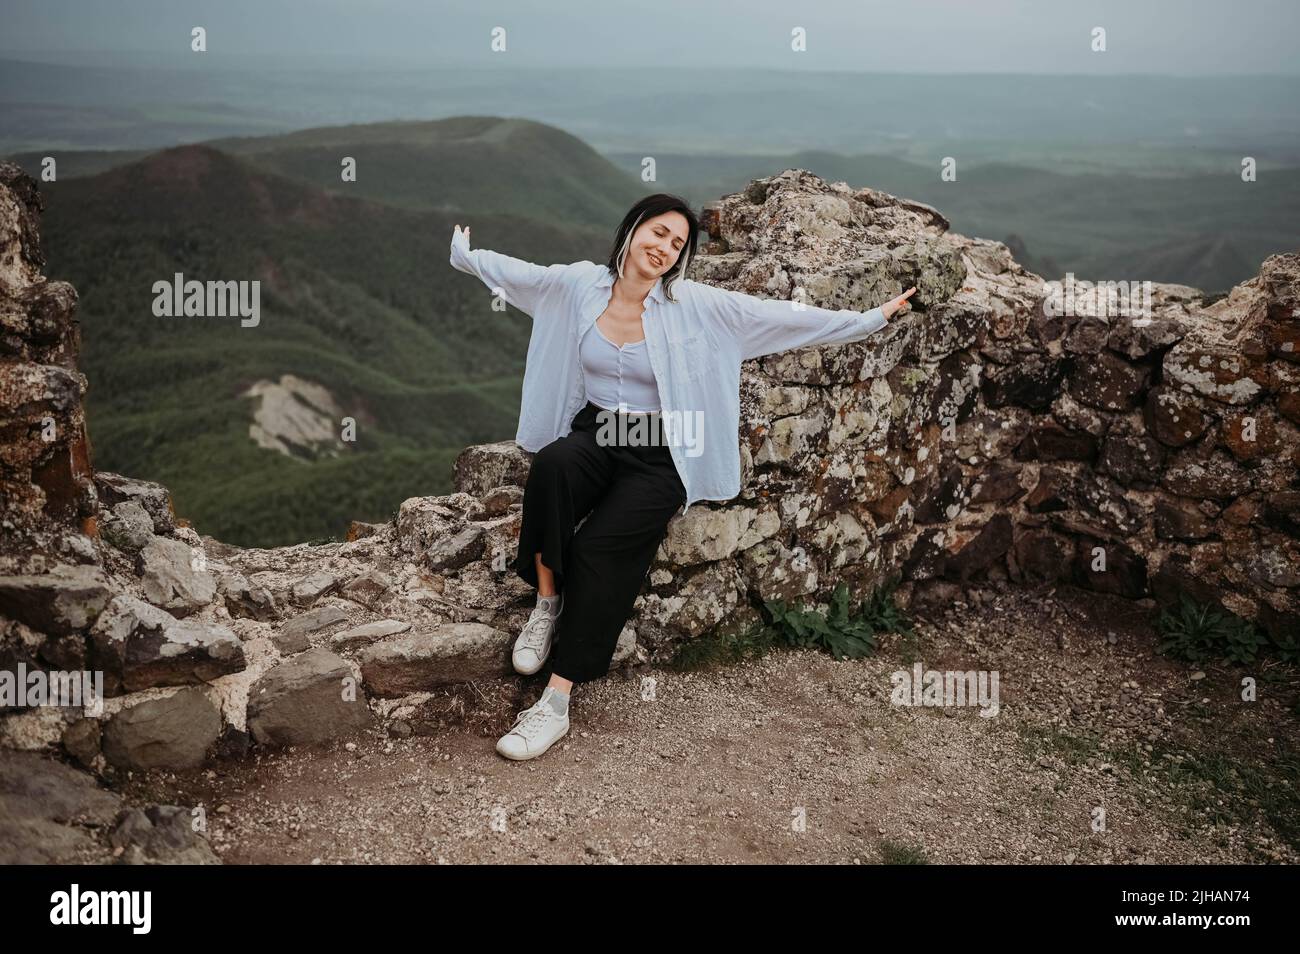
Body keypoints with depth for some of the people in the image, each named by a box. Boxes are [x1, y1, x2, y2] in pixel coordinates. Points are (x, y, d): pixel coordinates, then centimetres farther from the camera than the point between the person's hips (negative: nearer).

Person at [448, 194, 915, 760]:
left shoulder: (695, 305, -5)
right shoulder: (577, 284, 2)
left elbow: (782, 317, -3)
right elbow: (511, 269, 20)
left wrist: (868, 321, -2)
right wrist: (464, 254, 33)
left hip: (658, 458, -2)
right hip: (593, 437, 2)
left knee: (600, 549, -26)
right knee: (551, 464, -35)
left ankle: (556, 704, -21)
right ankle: (547, 602, -17)